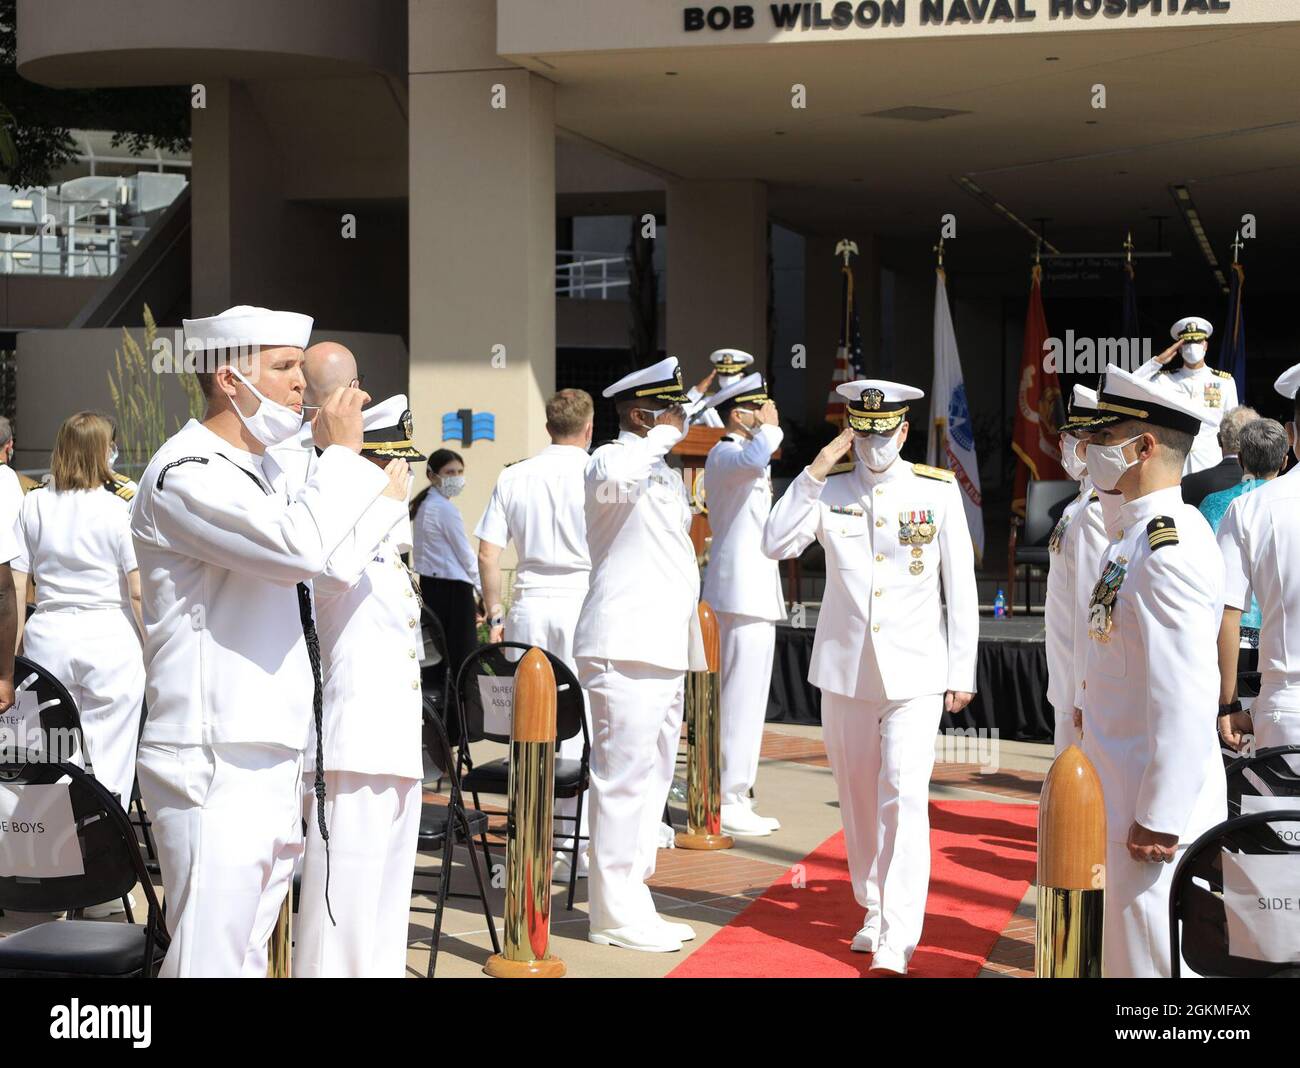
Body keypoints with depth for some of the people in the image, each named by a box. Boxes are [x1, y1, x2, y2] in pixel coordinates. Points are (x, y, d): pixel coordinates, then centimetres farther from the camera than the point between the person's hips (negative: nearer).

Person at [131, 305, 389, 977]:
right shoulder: (186, 475, -12)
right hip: (214, 765, -10)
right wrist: (340, 452, -13)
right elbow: (300, 547, -25)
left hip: (269, 763, 10)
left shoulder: (260, 470, 21)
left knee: (248, 954, 13)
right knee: (209, 960, -10)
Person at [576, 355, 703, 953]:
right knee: (625, 779, -7)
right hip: (625, 648, -10)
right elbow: (612, 478, -36)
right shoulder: (612, 460, -9)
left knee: (652, 779, 14)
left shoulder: (664, 474, 21)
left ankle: (632, 902, 22)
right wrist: (663, 437, -22)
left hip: (665, 649, 10)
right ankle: (617, 914, -2)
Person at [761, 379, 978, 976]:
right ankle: (873, 910, 28)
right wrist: (815, 472, -15)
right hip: (844, 672, 3)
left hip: (915, 675, -3)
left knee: (904, 798, -11)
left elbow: (961, 587, 2)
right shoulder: (829, 488, 3)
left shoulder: (939, 490, -1)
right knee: (858, 798, 12)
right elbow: (777, 545, -11)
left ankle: (897, 939, -12)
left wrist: (962, 672, 1)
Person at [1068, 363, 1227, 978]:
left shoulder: (1168, 548, -21)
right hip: (1126, 792, 10)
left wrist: (1159, 819, -23)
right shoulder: (1138, 535, 12)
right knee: (1127, 949, 18)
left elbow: (1186, 697, -25)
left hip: (1160, 808, -10)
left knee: (1149, 959, -2)